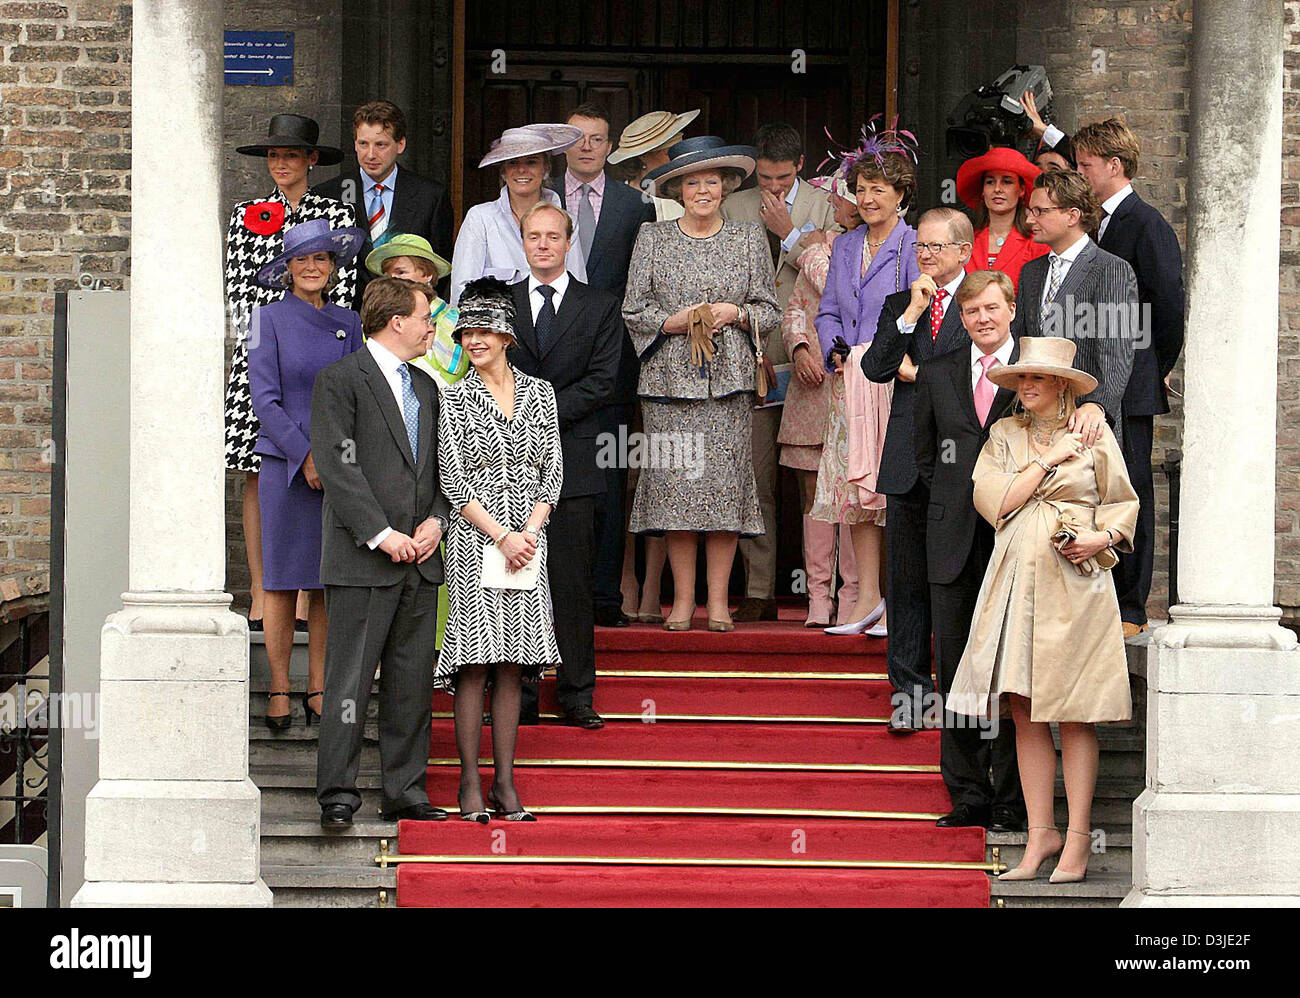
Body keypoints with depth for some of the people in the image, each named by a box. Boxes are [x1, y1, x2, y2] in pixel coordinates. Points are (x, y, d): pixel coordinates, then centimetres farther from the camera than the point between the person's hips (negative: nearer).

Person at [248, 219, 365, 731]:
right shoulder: (271, 319, 1)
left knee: (329, 582, 4)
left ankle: (318, 689, 10)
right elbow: (264, 399, -4)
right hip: (286, 463, -3)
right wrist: (306, 455, -12)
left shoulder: (347, 323, 11)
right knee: (282, 580, -1)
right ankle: (279, 691, 5)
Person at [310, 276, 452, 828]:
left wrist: (436, 519, 1)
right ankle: (337, 793, -2)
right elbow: (337, 466, -12)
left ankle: (405, 791, 14)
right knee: (349, 680, -6)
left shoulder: (425, 387, 19)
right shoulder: (340, 380, -4)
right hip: (362, 560, -7)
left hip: (420, 559, 7)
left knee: (413, 681, 8)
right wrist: (380, 534, -16)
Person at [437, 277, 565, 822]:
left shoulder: (539, 393, 8)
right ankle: (470, 784, -1)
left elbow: (552, 470, 7)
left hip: (527, 540, 3)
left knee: (512, 662, 4)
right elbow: (455, 481, -5)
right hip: (474, 540, -3)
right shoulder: (455, 398, 0)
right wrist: (502, 536, -13)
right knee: (475, 660, -5)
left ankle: (504, 783, 7)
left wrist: (530, 531, -7)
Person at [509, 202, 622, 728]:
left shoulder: (600, 306, 9)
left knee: (572, 582, -1)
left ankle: (576, 694, 5)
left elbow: (601, 380, -1)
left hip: (570, 458, -1)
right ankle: (519, 694, 5)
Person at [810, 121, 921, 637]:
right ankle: (868, 598, 7)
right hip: (851, 382, 6)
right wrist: (835, 352, 2)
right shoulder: (845, 246, 17)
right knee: (854, 484, 3)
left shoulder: (914, 247, -2)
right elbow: (829, 311, 19)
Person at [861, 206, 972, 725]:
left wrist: (918, 373, -3)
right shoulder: (899, 304, 16)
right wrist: (910, 314, -6)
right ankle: (909, 686, 10)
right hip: (908, 461, 4)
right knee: (906, 579, 4)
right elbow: (874, 368, 3)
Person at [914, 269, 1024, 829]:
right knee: (955, 670, 5)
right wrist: (953, 504, 8)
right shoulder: (936, 375, 12)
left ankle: (1012, 800, 3)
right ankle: (968, 796, 12)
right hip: (955, 543, 4)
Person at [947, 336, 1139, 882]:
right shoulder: (1004, 435, 13)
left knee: (1072, 713, -4)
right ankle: (1040, 833, 10)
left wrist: (1102, 537, -10)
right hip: (1017, 581, 4)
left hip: (1075, 583, -4)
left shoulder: (1093, 433, 4)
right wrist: (1047, 461, -5)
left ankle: (1077, 837, 2)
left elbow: (1123, 503, 9)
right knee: (1024, 712, 3)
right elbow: (992, 500, 0)